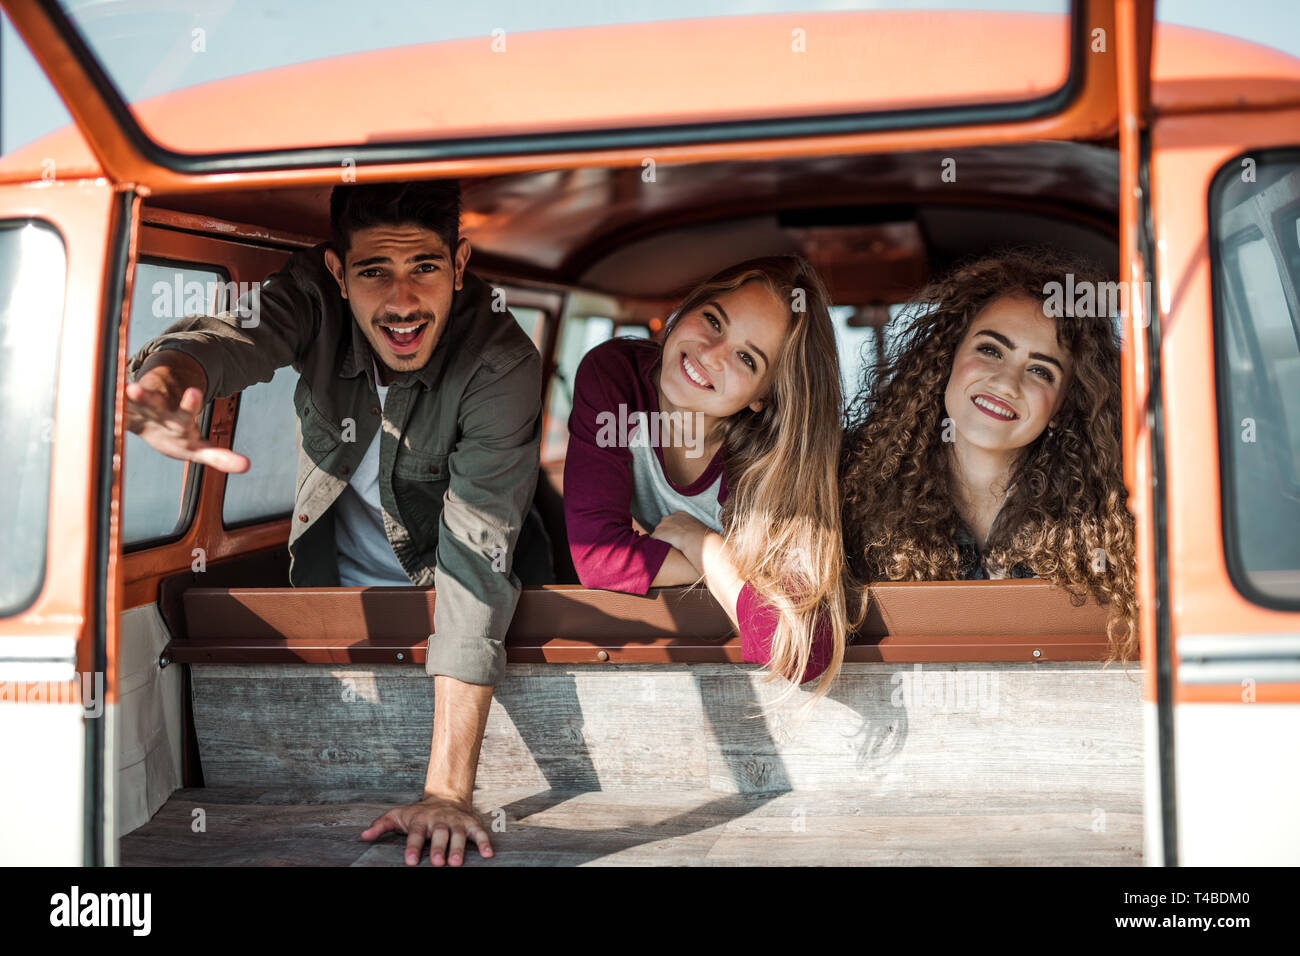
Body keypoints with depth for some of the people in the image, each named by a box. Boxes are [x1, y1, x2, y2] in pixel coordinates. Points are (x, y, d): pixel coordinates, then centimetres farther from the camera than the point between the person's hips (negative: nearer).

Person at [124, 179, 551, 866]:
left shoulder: (502, 365, -33)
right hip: (335, 581, 2)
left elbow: (477, 564, -40)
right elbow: (232, 337, -46)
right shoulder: (315, 295, -24)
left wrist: (447, 789, -46)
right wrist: (169, 378, -75)